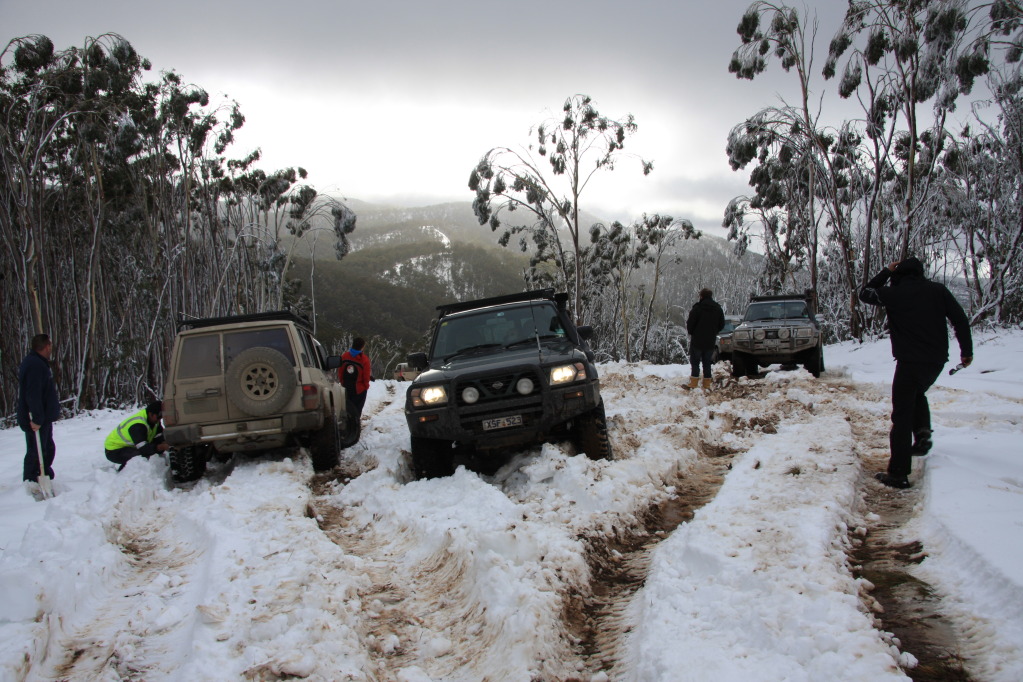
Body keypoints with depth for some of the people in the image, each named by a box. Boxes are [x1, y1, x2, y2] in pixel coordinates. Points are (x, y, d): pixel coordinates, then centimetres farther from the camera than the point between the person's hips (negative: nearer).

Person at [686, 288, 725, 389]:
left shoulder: (698, 307, -12)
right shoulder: (718, 308, 6)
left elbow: (690, 323, -11)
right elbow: (721, 325, 12)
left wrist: (691, 333, 8)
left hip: (697, 340, -4)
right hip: (710, 341, 5)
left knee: (695, 362, 2)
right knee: (707, 363, 11)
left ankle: (693, 384, -3)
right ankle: (707, 384, 10)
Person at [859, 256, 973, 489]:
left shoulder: (894, 293, -3)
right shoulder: (938, 290, 5)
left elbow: (864, 293, 12)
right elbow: (960, 319, 2)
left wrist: (886, 273, 17)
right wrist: (966, 350, 8)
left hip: (910, 361, -4)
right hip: (937, 360, 4)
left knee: (902, 417, 0)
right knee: (918, 393, 33)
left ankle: (898, 473, -1)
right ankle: (923, 432, 12)